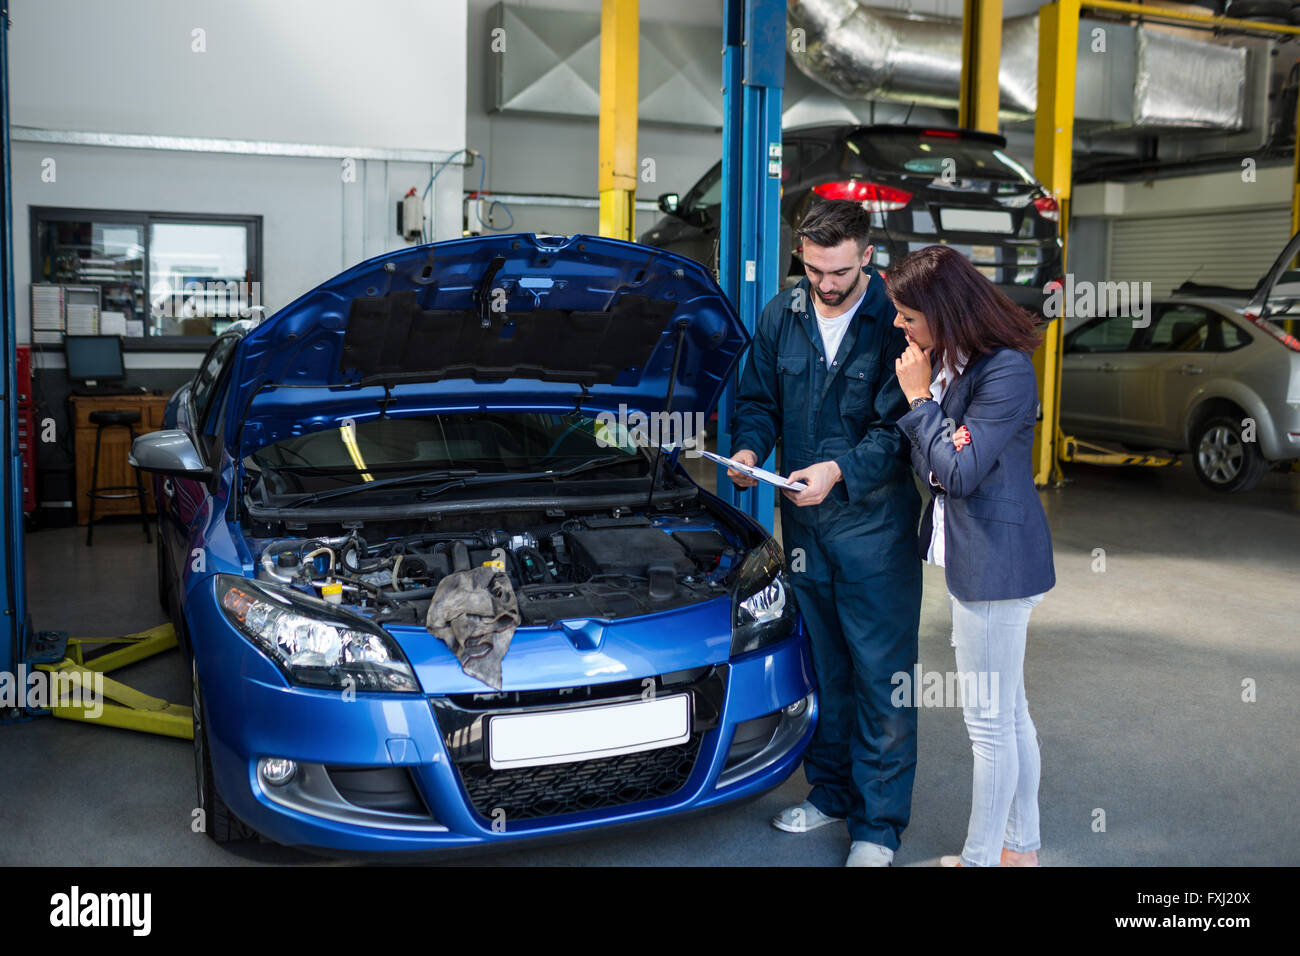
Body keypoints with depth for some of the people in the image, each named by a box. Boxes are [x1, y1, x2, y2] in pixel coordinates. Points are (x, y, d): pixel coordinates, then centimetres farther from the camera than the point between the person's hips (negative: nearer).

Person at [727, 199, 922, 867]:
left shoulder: (895, 322, -10)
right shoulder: (781, 316, 6)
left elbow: (897, 429, -13)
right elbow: (759, 399, 13)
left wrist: (839, 471, -27)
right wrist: (748, 450, -7)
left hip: (875, 524, -5)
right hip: (804, 523, 5)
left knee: (882, 675, 1)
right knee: (822, 668, 17)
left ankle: (878, 825, 13)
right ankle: (832, 792, 34)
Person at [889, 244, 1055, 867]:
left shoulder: (1006, 369, -19)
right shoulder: (946, 360, 10)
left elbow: (959, 470, -21)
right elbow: (930, 469, 10)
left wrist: (920, 397, -13)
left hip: (997, 560, -10)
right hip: (971, 557, 10)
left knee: (989, 722, 2)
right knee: (1009, 712, 19)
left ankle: (981, 857, 15)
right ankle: (1021, 846, 33)